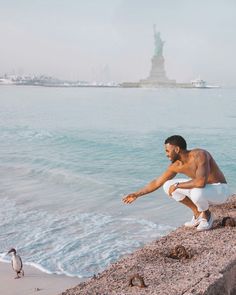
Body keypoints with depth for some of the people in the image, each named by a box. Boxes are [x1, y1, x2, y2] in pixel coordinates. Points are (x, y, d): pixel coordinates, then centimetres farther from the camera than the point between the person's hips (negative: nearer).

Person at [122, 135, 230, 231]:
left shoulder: (200, 155, -29)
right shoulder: (176, 165, -7)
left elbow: (201, 182, -43)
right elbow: (157, 182, 5)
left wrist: (177, 185, -29)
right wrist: (137, 194, 5)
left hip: (220, 190, -7)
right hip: (201, 190, 7)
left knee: (196, 192, -40)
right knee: (168, 186, -4)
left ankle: (206, 215, -5)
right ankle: (197, 213, 6)